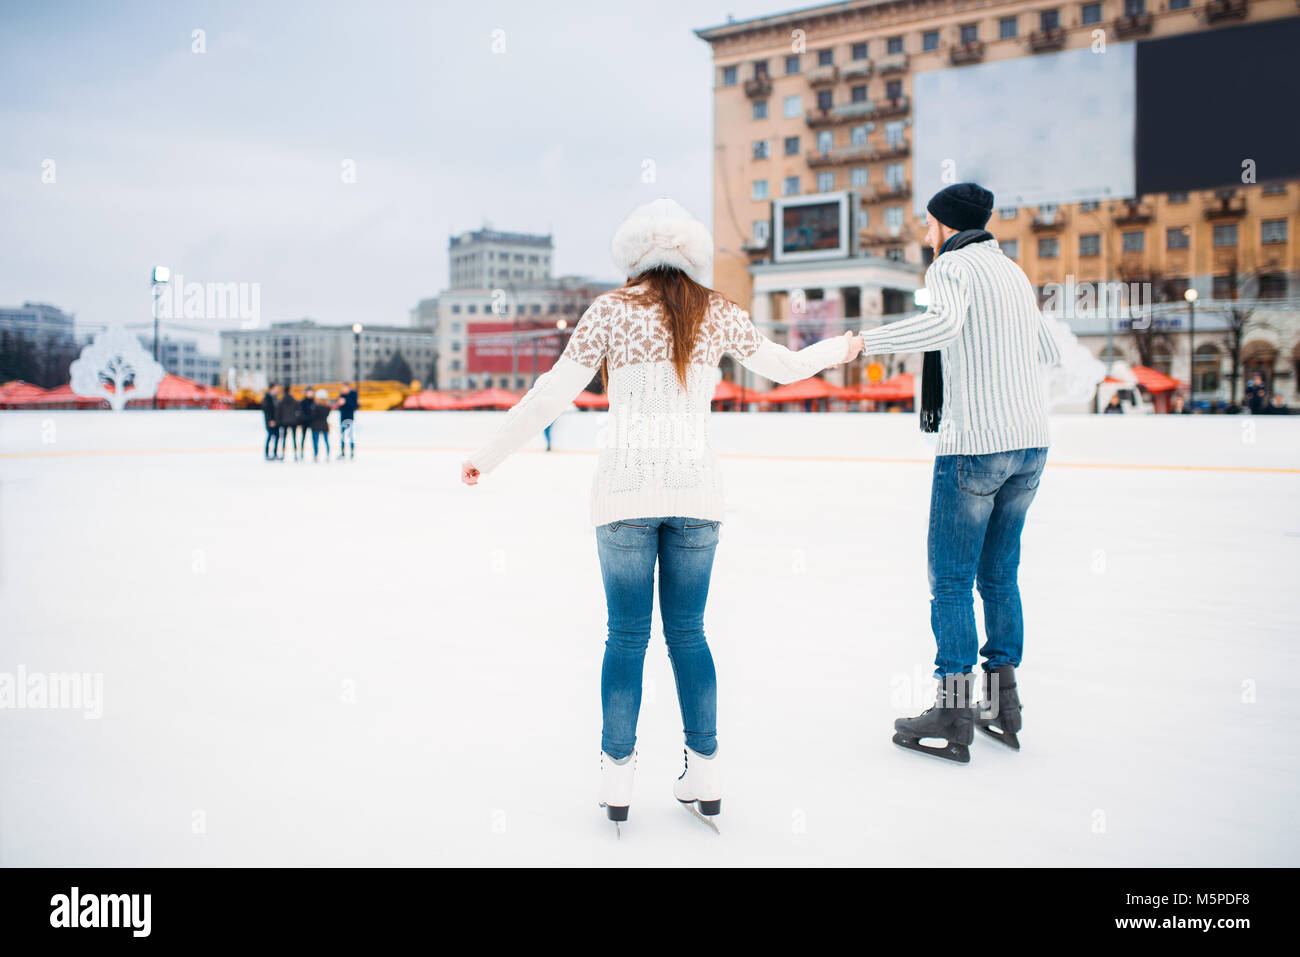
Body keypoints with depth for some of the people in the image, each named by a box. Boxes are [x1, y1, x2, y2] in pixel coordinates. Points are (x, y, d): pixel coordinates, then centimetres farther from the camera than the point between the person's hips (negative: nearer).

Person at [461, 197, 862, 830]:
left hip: (626, 487, -2)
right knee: (688, 633, 13)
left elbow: (552, 394, -4)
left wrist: (489, 456, 5)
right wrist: (838, 348, 40)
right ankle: (703, 774, 17)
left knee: (627, 635, 7)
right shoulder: (719, 314, 6)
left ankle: (617, 778, 12)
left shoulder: (610, 311, -1)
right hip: (695, 490, 2)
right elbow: (784, 366, 20)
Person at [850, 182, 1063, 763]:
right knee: (1000, 573, 15)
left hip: (974, 444, -8)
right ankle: (1003, 705, 20)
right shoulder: (1014, 271, 18)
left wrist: (864, 341, -20)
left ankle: (953, 719, 3)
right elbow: (1049, 353, 25)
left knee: (951, 580, 0)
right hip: (1031, 441, 8)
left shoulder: (953, 264, -5)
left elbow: (944, 322, -27)